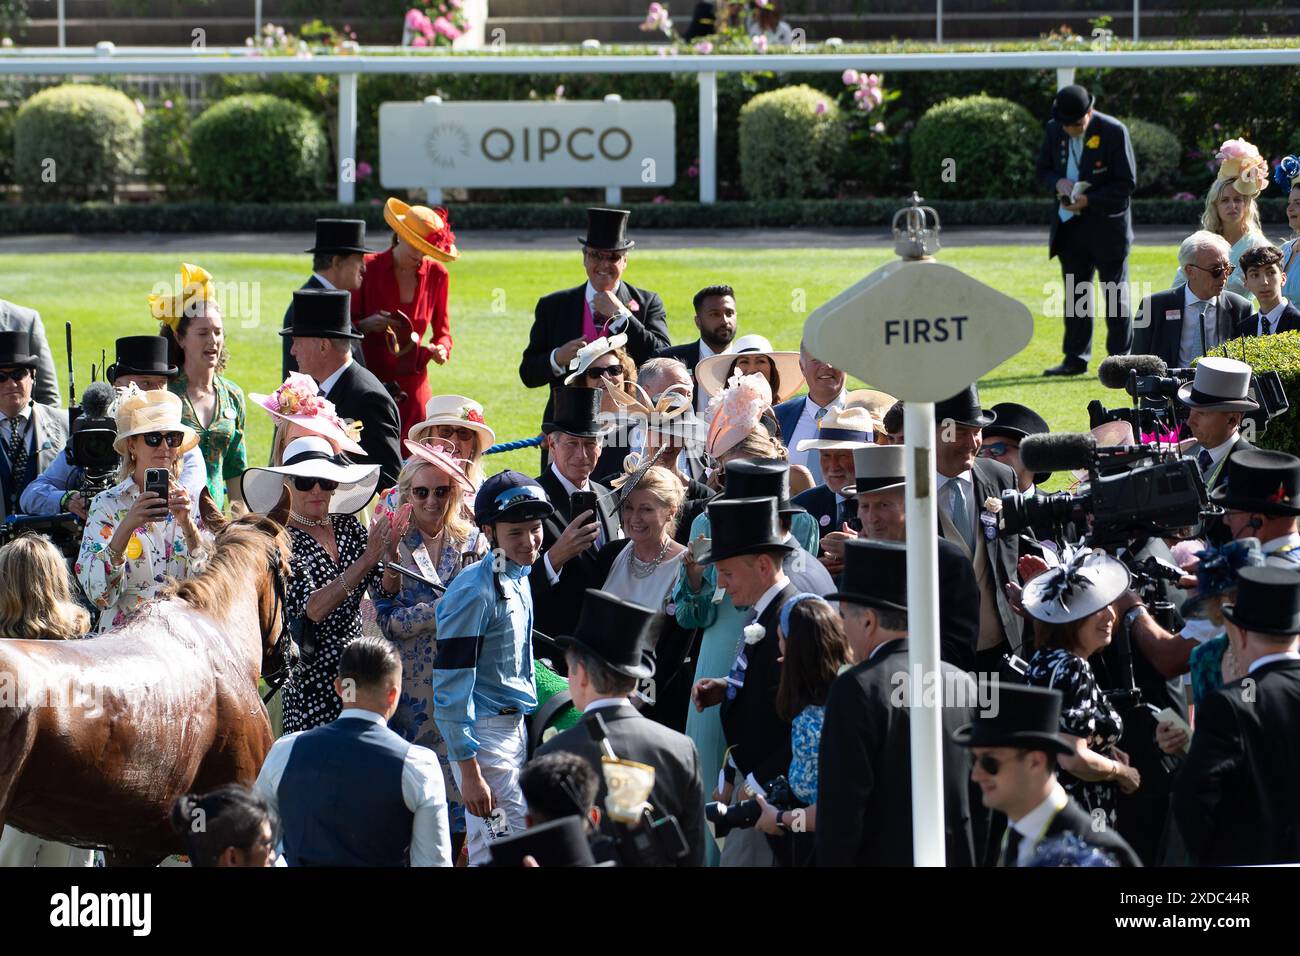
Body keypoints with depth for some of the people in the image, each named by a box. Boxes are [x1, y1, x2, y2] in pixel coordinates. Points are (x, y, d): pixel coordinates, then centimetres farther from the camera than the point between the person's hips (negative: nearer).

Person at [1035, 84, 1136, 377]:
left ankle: (1120, 357, 9)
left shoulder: (1114, 132, -14)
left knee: (1115, 293, 3)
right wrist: (1058, 183, -13)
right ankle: (1076, 358, 16)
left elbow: (1127, 183, -12)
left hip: (1107, 224, -5)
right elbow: (1042, 171, 10)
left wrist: (1089, 200, -21)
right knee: (1075, 293, 10)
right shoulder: (1054, 130, 1)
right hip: (1070, 224, 5)